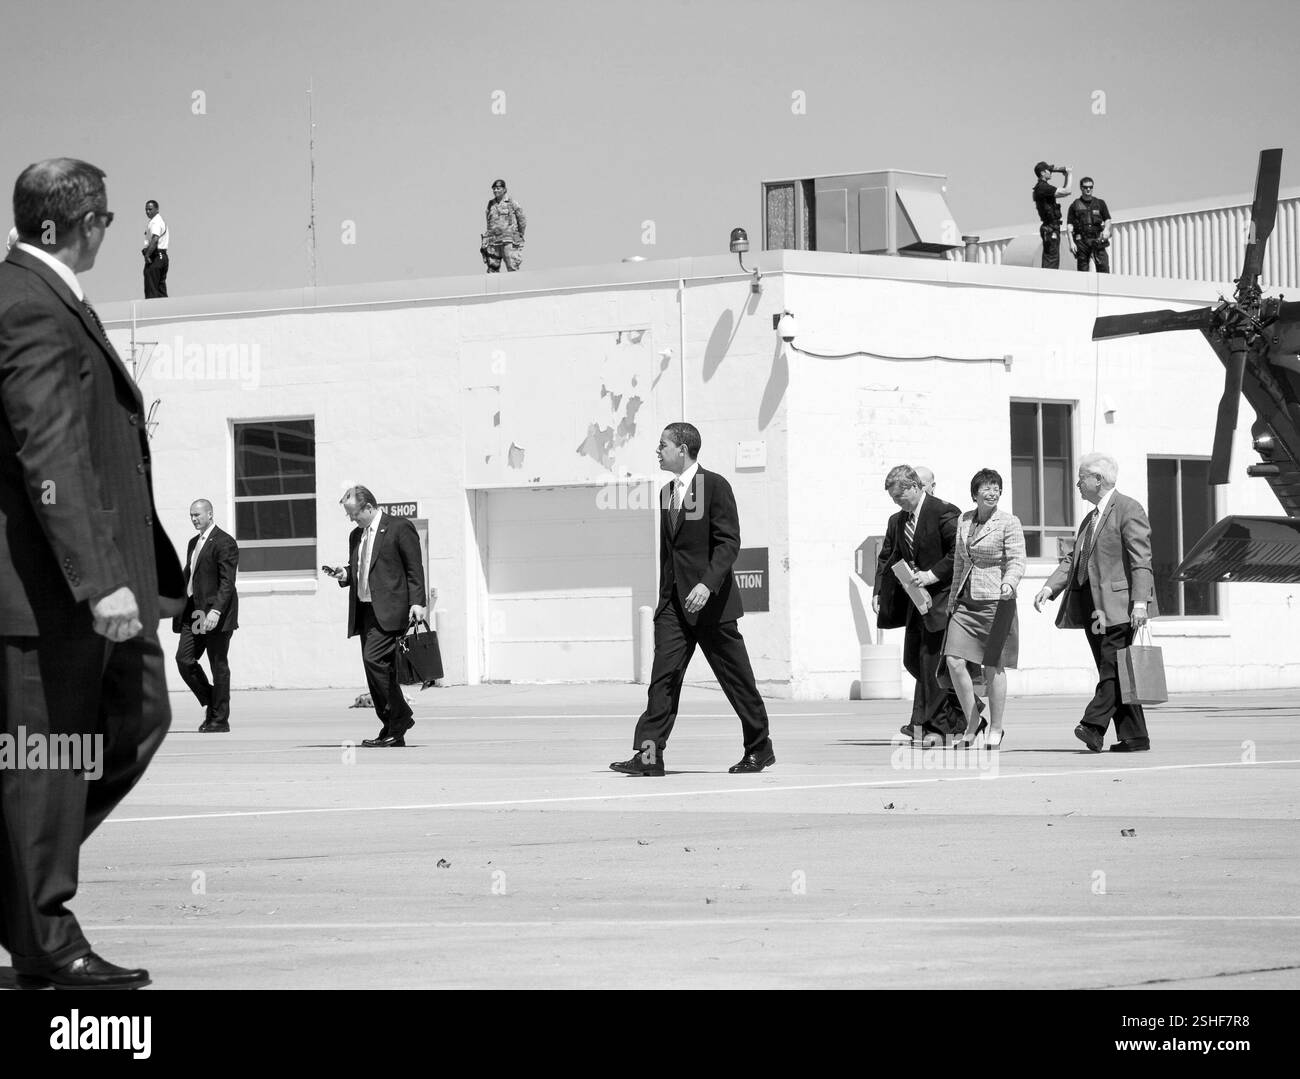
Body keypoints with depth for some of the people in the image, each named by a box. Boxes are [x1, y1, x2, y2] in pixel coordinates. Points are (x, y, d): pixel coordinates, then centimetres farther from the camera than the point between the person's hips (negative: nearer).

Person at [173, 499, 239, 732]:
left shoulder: (224, 543, -9)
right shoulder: (194, 543, 19)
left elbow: (227, 582, -16)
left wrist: (216, 610, -25)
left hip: (215, 613, -8)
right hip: (194, 612, 8)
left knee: (218, 665, -3)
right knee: (184, 659, -1)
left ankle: (220, 719, 3)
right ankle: (209, 703, 14)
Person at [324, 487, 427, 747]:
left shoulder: (400, 528, -3)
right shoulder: (356, 536, 20)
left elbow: (415, 568, -6)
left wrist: (417, 603, -14)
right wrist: (344, 574, 6)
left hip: (389, 610, -8)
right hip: (364, 610, 8)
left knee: (374, 659, -21)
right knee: (375, 668, 5)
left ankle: (400, 717, -10)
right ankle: (392, 731, 9)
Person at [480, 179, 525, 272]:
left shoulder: (512, 203, -1)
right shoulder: (491, 204, 13)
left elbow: (523, 221, 5)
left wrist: (520, 236, 7)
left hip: (509, 241, -5)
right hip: (493, 242, 5)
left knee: (512, 268, -10)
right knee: (492, 269, 1)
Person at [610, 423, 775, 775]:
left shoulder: (715, 486, -7)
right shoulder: (667, 493, 15)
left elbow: (729, 542, -14)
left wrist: (707, 584, -25)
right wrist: (665, 595, 15)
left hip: (711, 601, -6)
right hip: (673, 602, 6)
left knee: (736, 678, 4)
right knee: (663, 676, -7)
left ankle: (760, 748, 18)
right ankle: (648, 755, -14)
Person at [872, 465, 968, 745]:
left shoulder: (944, 513, -12)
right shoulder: (897, 521, 12)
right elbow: (886, 558, 17)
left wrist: (932, 575, -20)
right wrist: (879, 591, 2)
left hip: (942, 595, -8)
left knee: (930, 658, -10)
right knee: (912, 659, 8)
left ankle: (934, 725, -4)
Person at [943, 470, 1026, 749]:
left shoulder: (1009, 523, -6)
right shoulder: (964, 521, 12)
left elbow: (1017, 561, -12)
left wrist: (1009, 583, -31)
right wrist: (953, 598, 21)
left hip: (995, 601, -5)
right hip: (965, 602, 5)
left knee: (993, 666, 0)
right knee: (954, 661, -7)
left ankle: (996, 729, 12)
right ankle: (972, 723, 6)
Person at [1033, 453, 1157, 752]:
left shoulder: (1128, 509, -5)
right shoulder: (1091, 519, 23)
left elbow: (1141, 560, -13)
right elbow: (1074, 559, 21)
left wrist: (1140, 601, -22)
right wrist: (1050, 587, 5)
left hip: (1119, 605, -9)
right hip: (1094, 609, 9)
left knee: (1112, 669, -13)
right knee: (1111, 672, 6)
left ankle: (1093, 727, -22)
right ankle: (1133, 736, 8)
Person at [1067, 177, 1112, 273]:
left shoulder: (1100, 203, 15)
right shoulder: (1075, 205, 11)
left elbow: (1107, 220, 14)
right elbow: (1070, 226, 6)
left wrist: (1106, 229, -9)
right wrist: (1071, 243, -6)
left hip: (1097, 239, 0)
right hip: (1081, 240, 0)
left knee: (1103, 264, -17)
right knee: (1083, 269, -3)